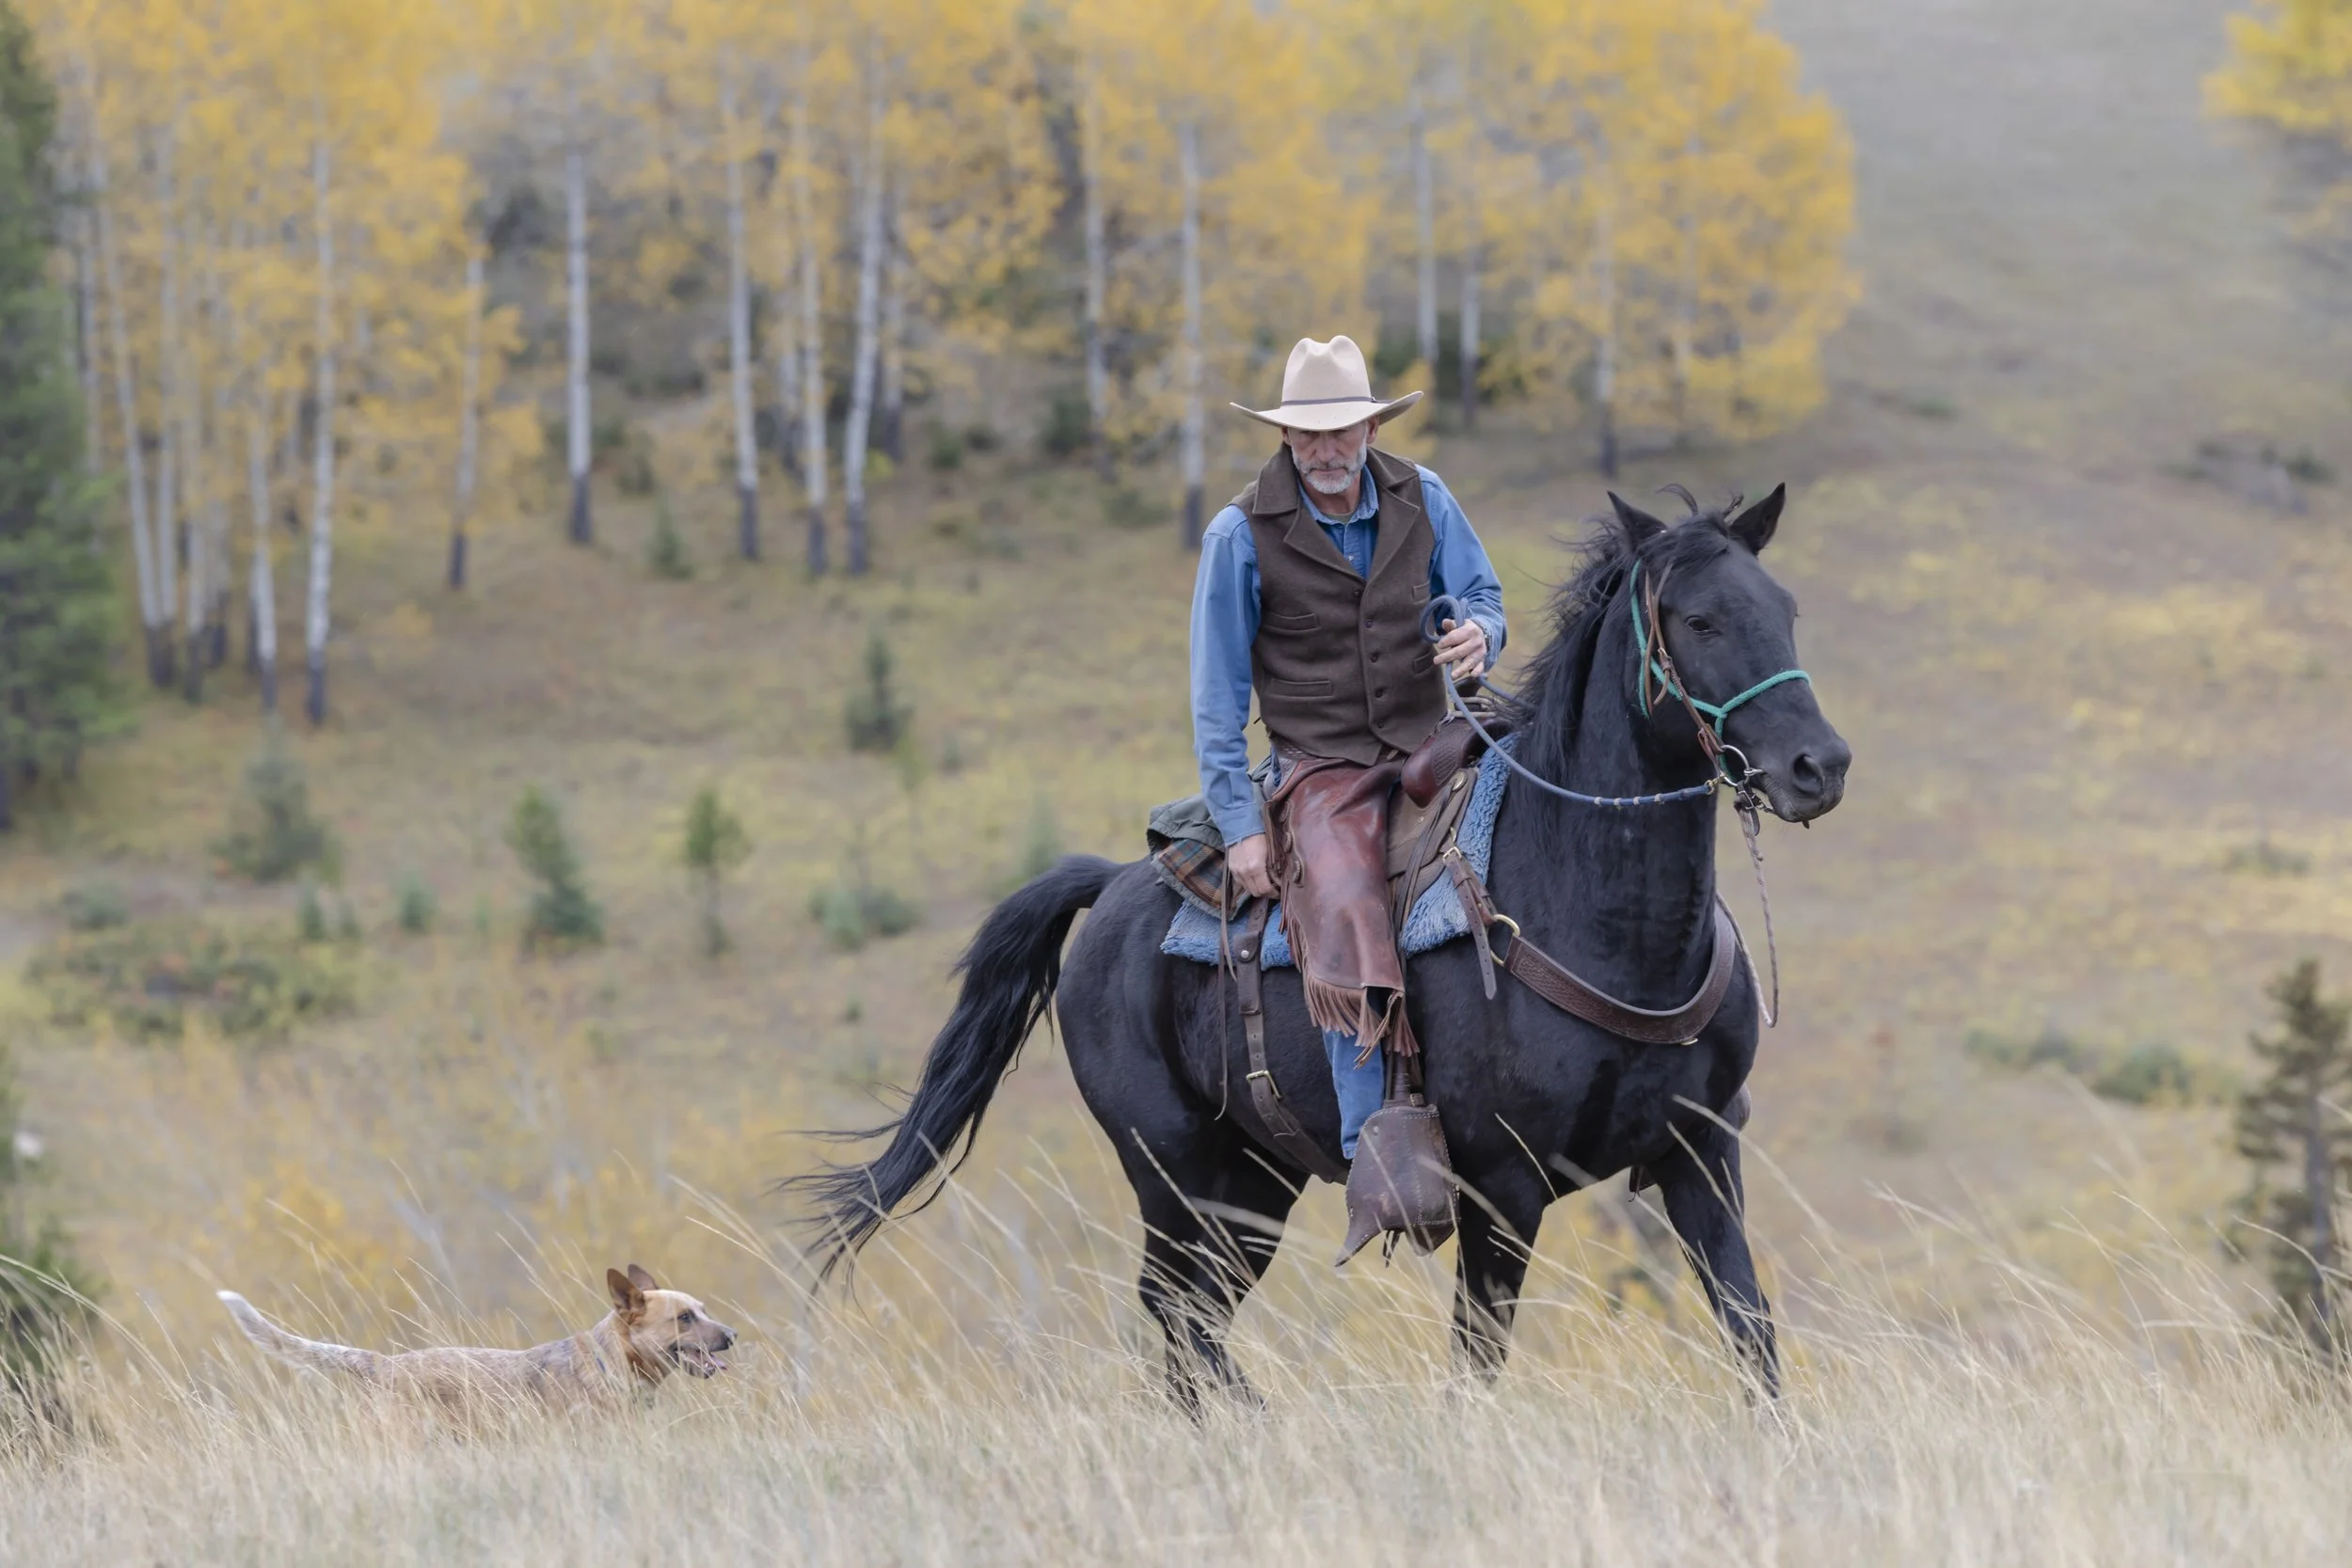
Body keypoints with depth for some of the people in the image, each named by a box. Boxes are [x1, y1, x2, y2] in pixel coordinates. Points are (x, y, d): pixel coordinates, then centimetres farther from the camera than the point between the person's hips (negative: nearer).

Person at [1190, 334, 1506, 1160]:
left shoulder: (1422, 498, 3)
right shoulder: (1242, 534, -6)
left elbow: (1481, 595, 14)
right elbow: (1218, 695, -3)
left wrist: (1478, 634, -13)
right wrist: (1239, 822, -9)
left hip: (1429, 749, 4)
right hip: (1322, 770, -4)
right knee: (1346, 909, -30)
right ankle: (1371, 1152, -31)